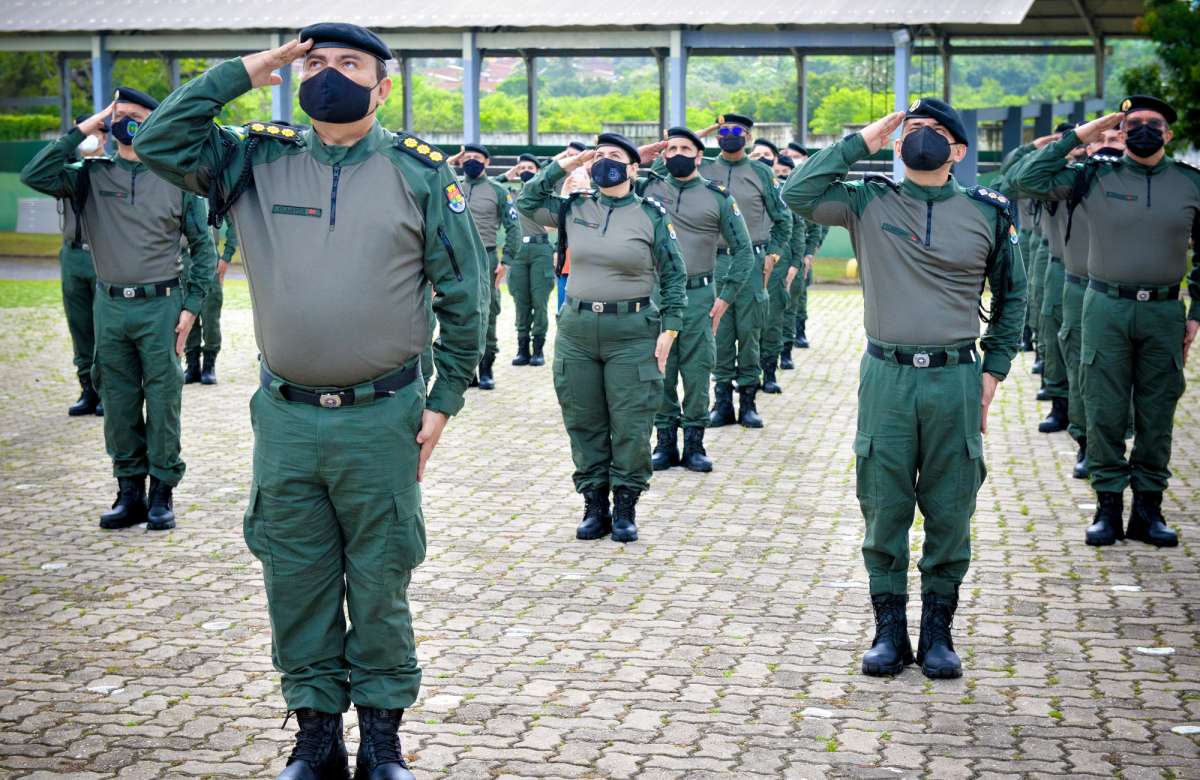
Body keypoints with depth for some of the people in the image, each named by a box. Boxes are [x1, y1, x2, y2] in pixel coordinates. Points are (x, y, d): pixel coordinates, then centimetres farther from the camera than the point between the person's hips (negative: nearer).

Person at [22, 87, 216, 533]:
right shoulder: (91, 175, 6)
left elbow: (203, 247, 3)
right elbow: (35, 176, -9)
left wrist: (191, 306, -5)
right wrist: (83, 130, -6)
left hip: (160, 306, -3)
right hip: (110, 307, 3)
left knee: (162, 402, 1)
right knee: (118, 404, 8)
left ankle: (163, 493, 10)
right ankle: (130, 492, 17)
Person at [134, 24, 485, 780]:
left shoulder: (420, 172, 0)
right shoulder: (258, 161, 6)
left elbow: (463, 293, 3)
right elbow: (160, 142, -3)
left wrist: (445, 399, -1)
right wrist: (239, 73, -3)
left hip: (381, 420, -2)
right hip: (285, 417, 2)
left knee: (379, 585, 8)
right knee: (296, 583, 10)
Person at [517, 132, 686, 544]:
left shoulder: (651, 215, 0)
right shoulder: (574, 209, 7)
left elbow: (673, 276, 3)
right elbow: (526, 202, 10)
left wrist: (669, 329, -4)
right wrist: (563, 166, 2)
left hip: (632, 331, -3)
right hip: (576, 328, 3)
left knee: (630, 425, 0)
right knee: (584, 423, 7)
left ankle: (625, 509, 12)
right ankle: (595, 506, 17)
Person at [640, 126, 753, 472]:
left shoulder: (717, 197, 3)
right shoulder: (648, 188, 7)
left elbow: (743, 250, 5)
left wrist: (725, 297, -3)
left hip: (699, 296, -1)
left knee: (697, 372, 0)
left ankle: (694, 444, 10)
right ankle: (665, 442, 14)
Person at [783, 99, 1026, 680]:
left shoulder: (986, 212, 6)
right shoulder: (869, 202, 4)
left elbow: (1011, 294, 15)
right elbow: (798, 194, -11)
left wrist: (994, 369, 7)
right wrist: (862, 141, -6)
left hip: (956, 378, 0)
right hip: (886, 377, 0)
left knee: (949, 513, 6)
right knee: (884, 511, 5)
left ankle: (938, 632, 19)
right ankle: (890, 631, 17)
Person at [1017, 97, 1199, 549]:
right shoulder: (1097, 177, 1)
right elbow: (1031, 178, -7)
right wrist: (1078, 136, -6)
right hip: (1107, 308, -1)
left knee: (1157, 417, 6)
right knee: (1105, 414, 1)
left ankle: (1148, 508, 15)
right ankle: (1108, 506, 10)